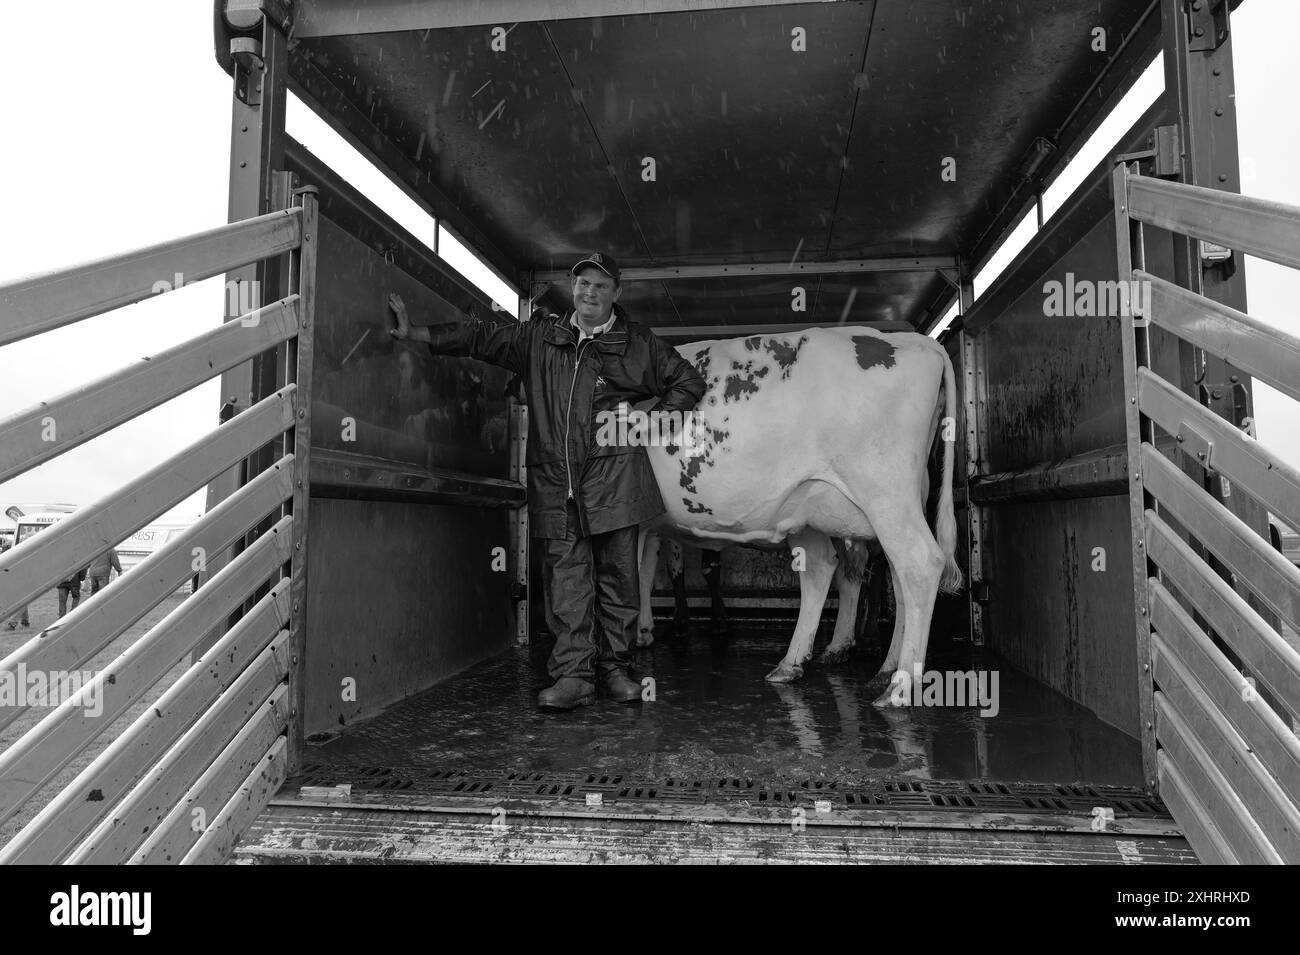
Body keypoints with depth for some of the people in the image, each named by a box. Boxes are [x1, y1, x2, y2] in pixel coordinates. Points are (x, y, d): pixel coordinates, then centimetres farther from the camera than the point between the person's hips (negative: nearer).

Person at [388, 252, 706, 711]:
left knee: (617, 573, 3)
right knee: (567, 575, -2)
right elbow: (483, 336, 9)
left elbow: (689, 382, 16)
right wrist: (415, 333, 1)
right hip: (555, 482, 1)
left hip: (615, 478, -1)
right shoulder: (540, 336, 13)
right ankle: (573, 674, 2)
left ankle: (615, 668, 15)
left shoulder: (638, 343, 9)